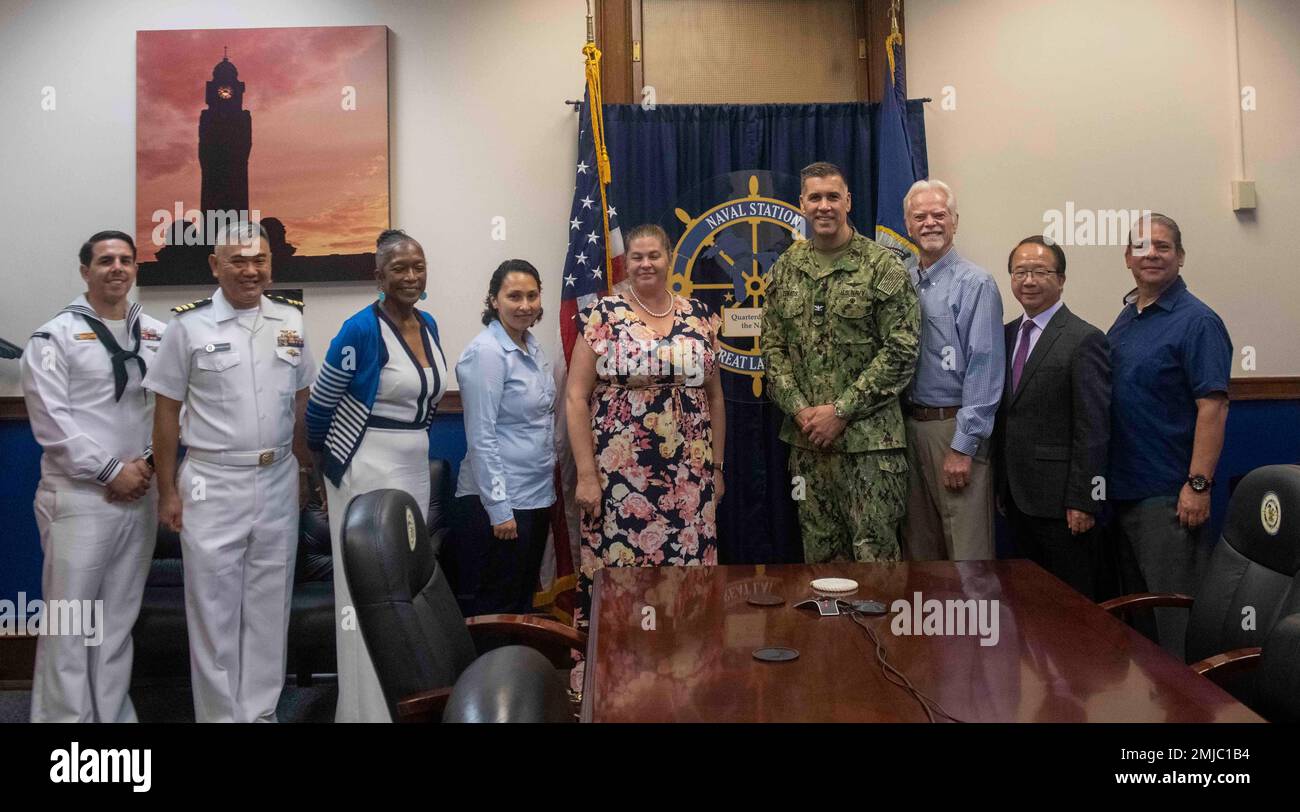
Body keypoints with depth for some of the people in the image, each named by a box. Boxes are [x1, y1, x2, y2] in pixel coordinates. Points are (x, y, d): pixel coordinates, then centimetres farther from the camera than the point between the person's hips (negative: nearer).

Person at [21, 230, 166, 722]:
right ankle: (64, 716, 9)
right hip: (78, 498, -4)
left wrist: (148, 463, -4)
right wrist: (110, 472, -12)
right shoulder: (55, 336, -2)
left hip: (140, 496, 4)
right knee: (69, 622, -1)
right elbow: (51, 420, -9)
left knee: (120, 619, 12)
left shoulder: (158, 334, 10)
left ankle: (114, 713, 22)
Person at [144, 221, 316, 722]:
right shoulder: (190, 325, -4)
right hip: (212, 484, -3)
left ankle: (262, 711, 24)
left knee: (269, 607, 11)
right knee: (214, 609, 5)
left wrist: (304, 471, 11)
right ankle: (221, 715, 18)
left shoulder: (289, 319, 5)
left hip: (279, 482, 3)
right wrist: (167, 492, -3)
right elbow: (167, 413, -1)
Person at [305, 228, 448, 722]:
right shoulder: (361, 330, -16)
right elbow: (319, 403, -7)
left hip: (416, 466, 7)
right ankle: (371, 707, 14)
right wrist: (327, 458, 7)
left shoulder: (429, 325, 5)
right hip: (367, 468, -7)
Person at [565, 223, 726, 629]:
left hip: (689, 477, 3)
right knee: (619, 569, 0)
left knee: (688, 571, 5)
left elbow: (714, 395, 15)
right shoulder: (603, 315, -1)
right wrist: (586, 475, -9)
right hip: (621, 474, -3)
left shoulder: (697, 315, 10)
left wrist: (717, 467, 12)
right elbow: (575, 398, -4)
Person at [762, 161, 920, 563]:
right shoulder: (786, 269, 9)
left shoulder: (882, 266, -5)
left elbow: (901, 351, -10)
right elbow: (772, 348, 9)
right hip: (806, 436, 4)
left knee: (874, 551, 1)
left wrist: (841, 410, -14)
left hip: (870, 437, -4)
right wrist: (799, 409, -6)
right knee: (820, 554, 13)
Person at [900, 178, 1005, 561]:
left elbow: (984, 370, -13)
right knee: (918, 544, 16)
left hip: (954, 427, -6)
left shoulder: (975, 284, -8)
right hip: (910, 425, 6)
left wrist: (963, 447, -16)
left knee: (966, 550, -2)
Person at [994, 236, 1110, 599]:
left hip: (1060, 501, -6)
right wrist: (1003, 487, 12)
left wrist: (1082, 501, -15)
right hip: (1017, 497, 7)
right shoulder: (1008, 334, 12)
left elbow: (1093, 430, -13)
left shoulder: (1084, 340, -9)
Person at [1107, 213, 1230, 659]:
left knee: (1174, 609, 0)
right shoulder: (1124, 320, 12)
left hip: (1169, 493, -8)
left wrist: (1198, 484, -22)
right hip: (1123, 488, 8)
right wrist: (1107, 480, 12)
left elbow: (1213, 406, -16)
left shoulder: (1196, 321, -10)